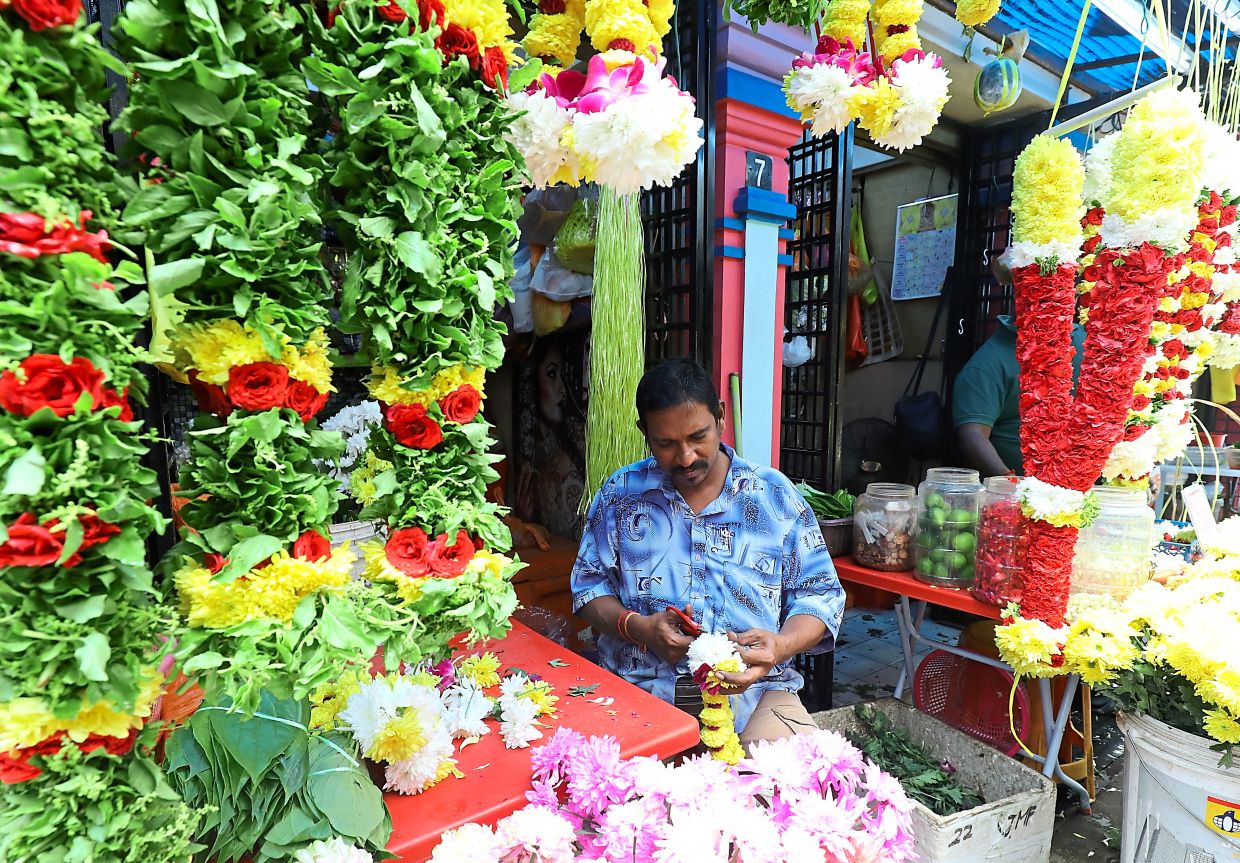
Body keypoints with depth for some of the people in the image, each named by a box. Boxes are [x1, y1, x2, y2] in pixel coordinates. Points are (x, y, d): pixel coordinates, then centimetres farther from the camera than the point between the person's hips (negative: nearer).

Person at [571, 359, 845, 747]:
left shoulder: (776, 496, 4)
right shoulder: (620, 493, 6)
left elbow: (819, 594, 7)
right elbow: (589, 583, 9)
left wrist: (783, 645, -15)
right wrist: (635, 626, -11)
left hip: (753, 691, 2)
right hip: (639, 687, -1)